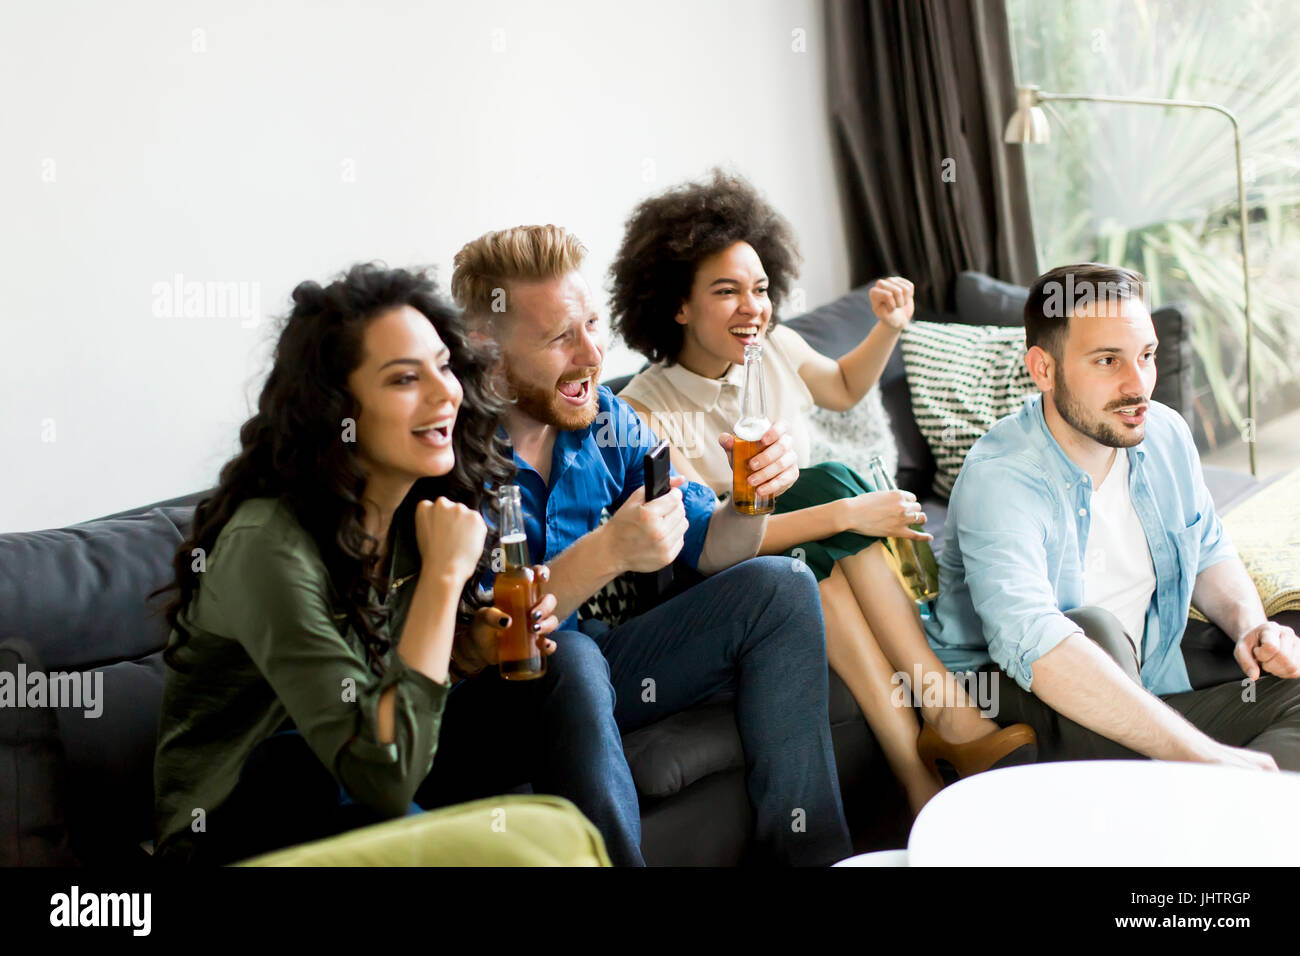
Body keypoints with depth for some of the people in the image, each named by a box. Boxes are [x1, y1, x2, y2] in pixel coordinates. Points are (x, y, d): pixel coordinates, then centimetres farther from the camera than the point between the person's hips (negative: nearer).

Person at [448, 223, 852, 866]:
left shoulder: (605, 420, -1)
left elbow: (709, 548, 3)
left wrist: (751, 498, -20)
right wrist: (606, 552, -40)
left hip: (586, 657, 7)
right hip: (485, 698, -7)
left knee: (779, 589, -2)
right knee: (572, 659, -39)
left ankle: (812, 851, 0)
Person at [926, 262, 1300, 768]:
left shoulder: (1166, 435, -4)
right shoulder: (999, 479, -28)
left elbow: (1208, 553, 15)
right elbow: (1032, 646, -44)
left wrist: (1249, 625, -9)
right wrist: (1200, 752, -49)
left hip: (1145, 677, 7)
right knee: (1095, 628, -36)